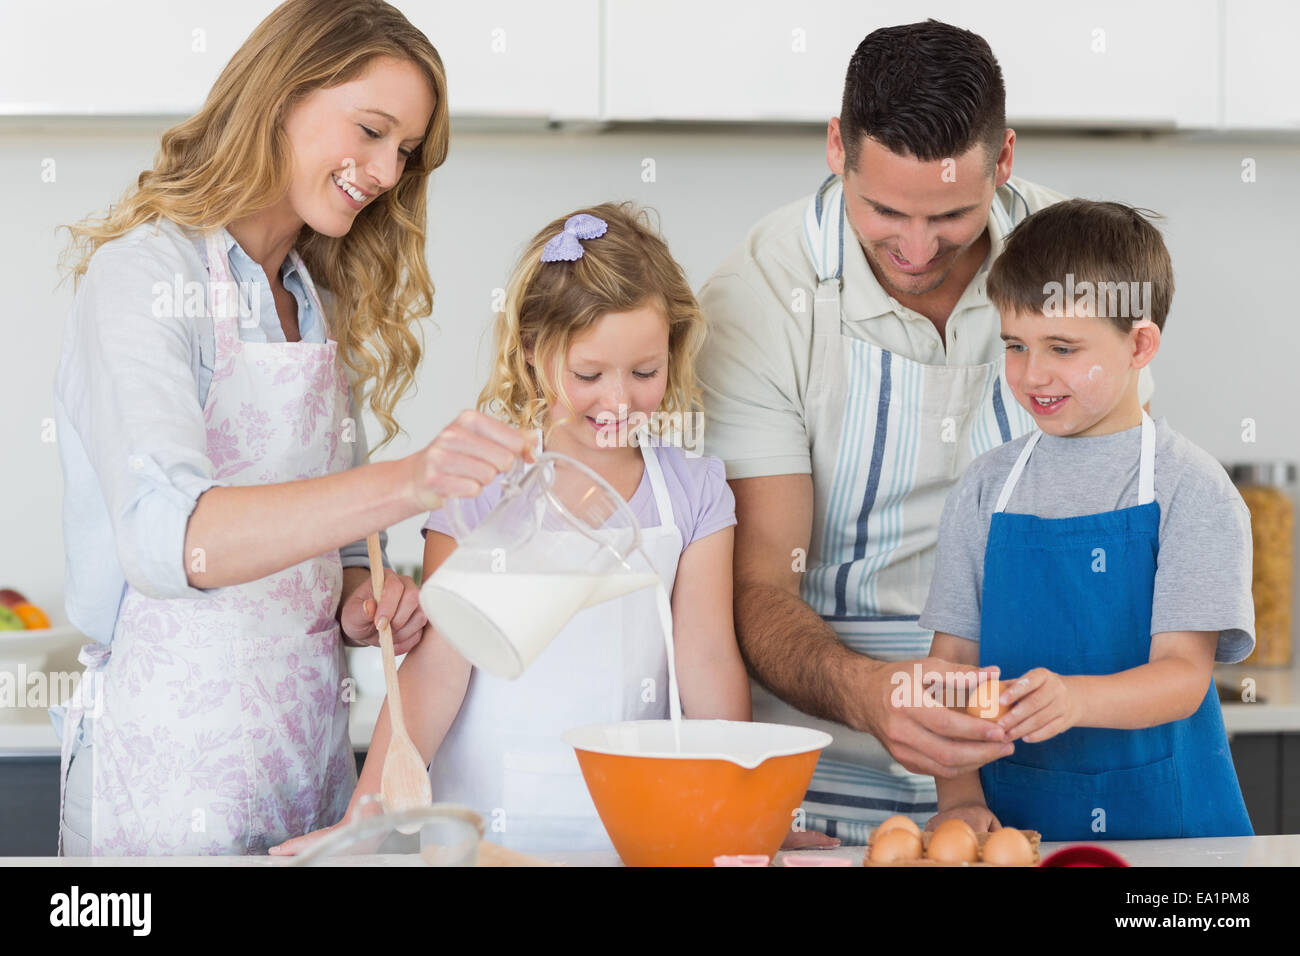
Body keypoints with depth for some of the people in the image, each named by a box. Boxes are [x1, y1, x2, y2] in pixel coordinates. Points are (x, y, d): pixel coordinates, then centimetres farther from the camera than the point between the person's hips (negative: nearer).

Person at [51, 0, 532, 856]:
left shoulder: (322, 304, 13)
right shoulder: (144, 274, -11)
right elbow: (165, 535, -26)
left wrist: (359, 600, -3)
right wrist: (405, 485, -38)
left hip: (310, 746, 7)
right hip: (173, 753, -7)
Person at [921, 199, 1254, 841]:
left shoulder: (1192, 488, -2)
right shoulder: (987, 487, 9)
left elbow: (1183, 674, -9)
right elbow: (952, 658, 8)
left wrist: (1074, 697, -28)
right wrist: (959, 797, -6)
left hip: (1161, 812, -3)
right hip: (1014, 811, 3)